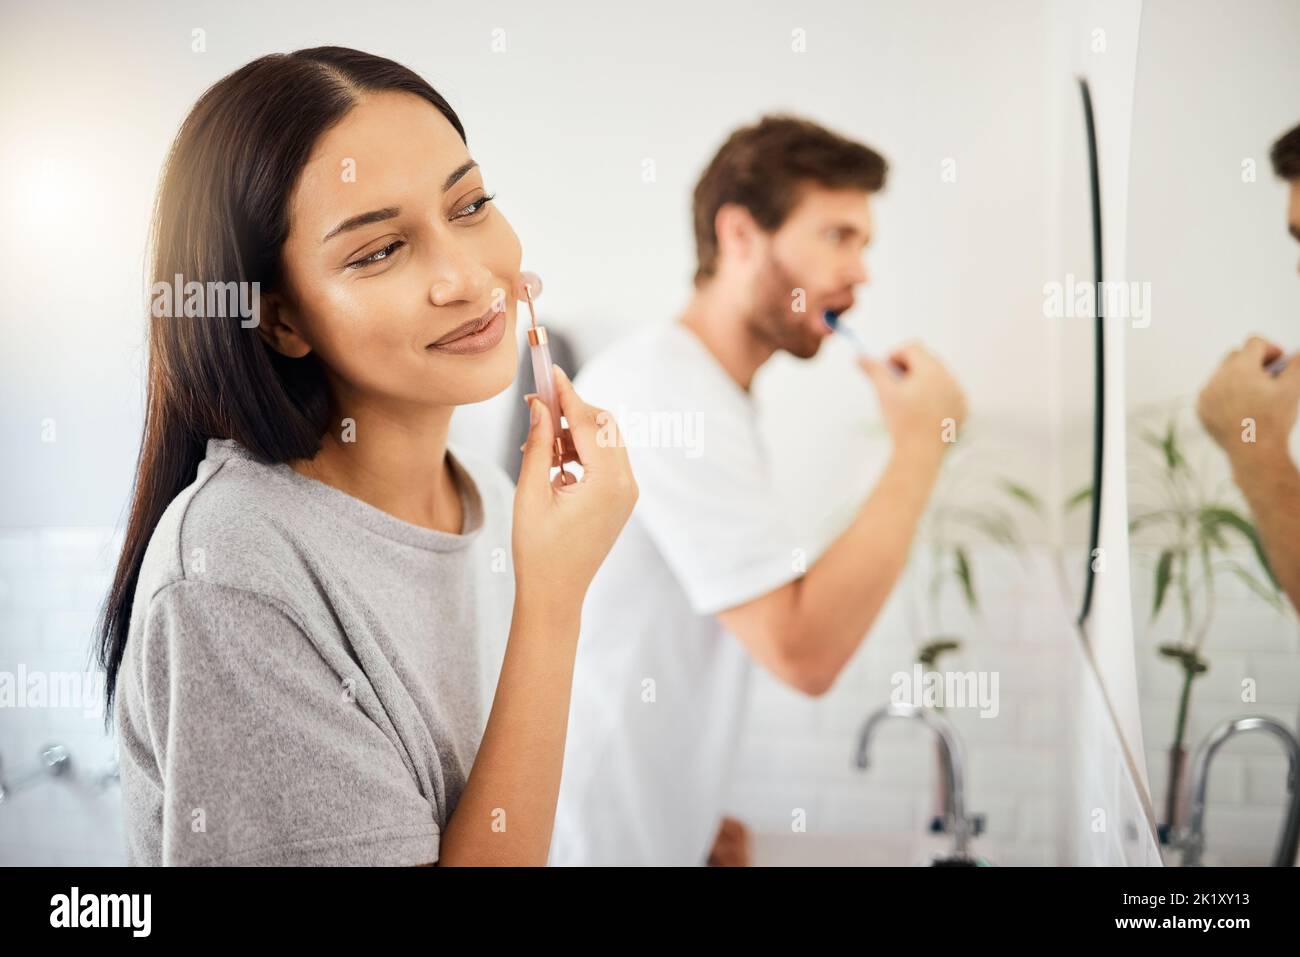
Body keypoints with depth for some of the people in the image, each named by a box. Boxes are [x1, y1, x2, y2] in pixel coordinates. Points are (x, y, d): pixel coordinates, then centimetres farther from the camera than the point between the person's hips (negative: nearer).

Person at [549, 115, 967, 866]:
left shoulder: (697, 384, 13)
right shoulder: (670, 392, -19)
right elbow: (805, 648, -24)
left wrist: (694, 810, 9)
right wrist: (920, 444, -17)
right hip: (592, 844, -9)